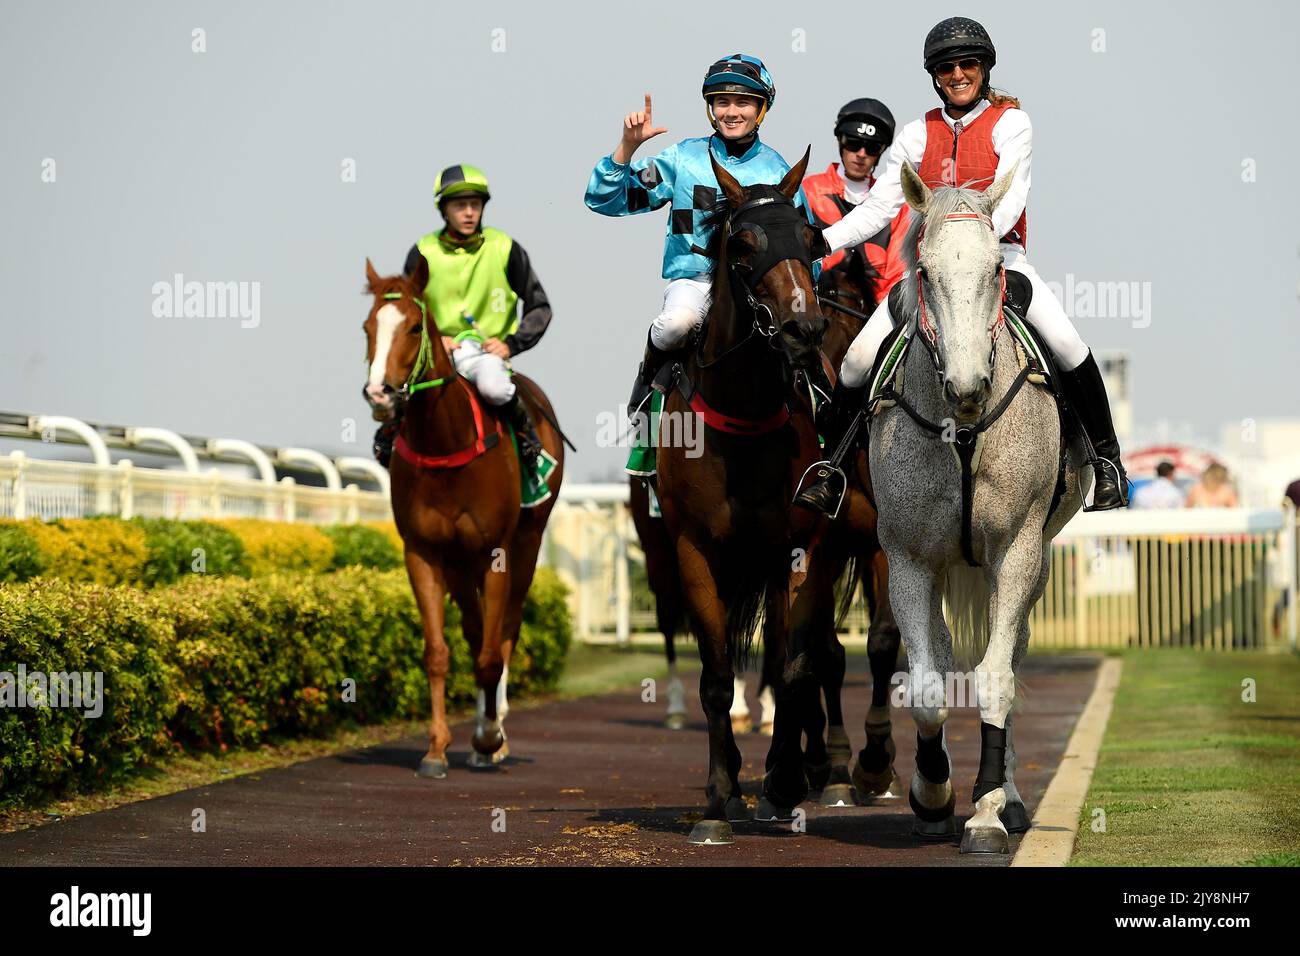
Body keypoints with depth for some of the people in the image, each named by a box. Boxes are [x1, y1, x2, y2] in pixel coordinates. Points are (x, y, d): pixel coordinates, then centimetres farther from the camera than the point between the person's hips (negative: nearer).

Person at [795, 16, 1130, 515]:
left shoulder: (1009, 123, 0)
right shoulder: (918, 134, 9)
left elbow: (1011, 194, -15)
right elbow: (878, 206, 7)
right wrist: (820, 242, -7)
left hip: (998, 254, -3)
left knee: (1066, 343, -26)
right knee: (858, 358, -11)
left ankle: (1106, 458, -9)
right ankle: (830, 472, 8)